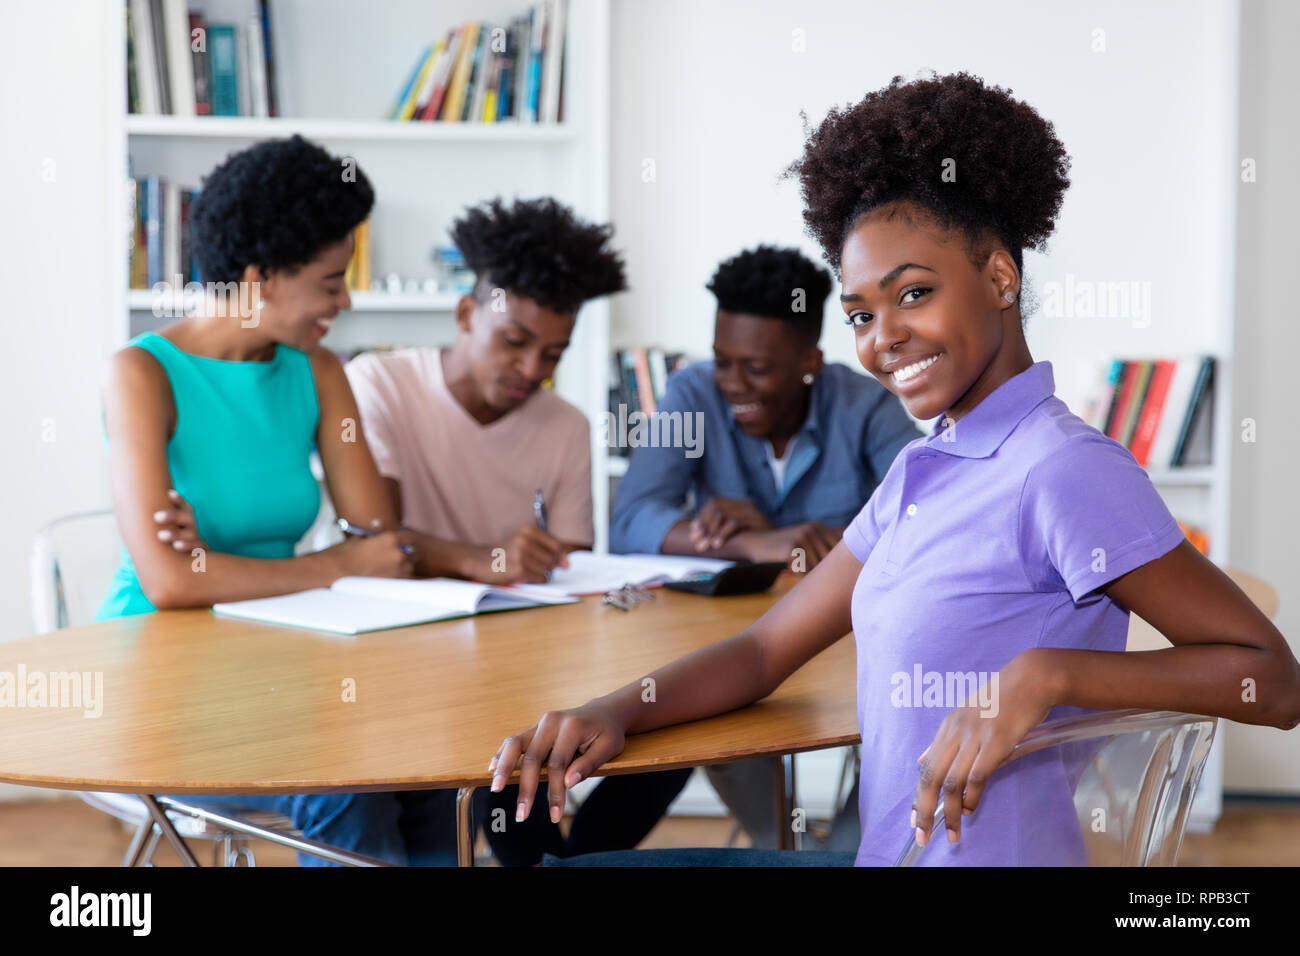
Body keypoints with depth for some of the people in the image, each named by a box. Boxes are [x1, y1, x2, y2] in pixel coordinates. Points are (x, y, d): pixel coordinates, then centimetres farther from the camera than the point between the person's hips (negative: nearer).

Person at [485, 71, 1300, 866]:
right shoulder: (920, 472, 9)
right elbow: (767, 650, 11)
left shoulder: (1065, 470, -17)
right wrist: (611, 714, -5)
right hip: (883, 852, 8)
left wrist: (1047, 672, -27)